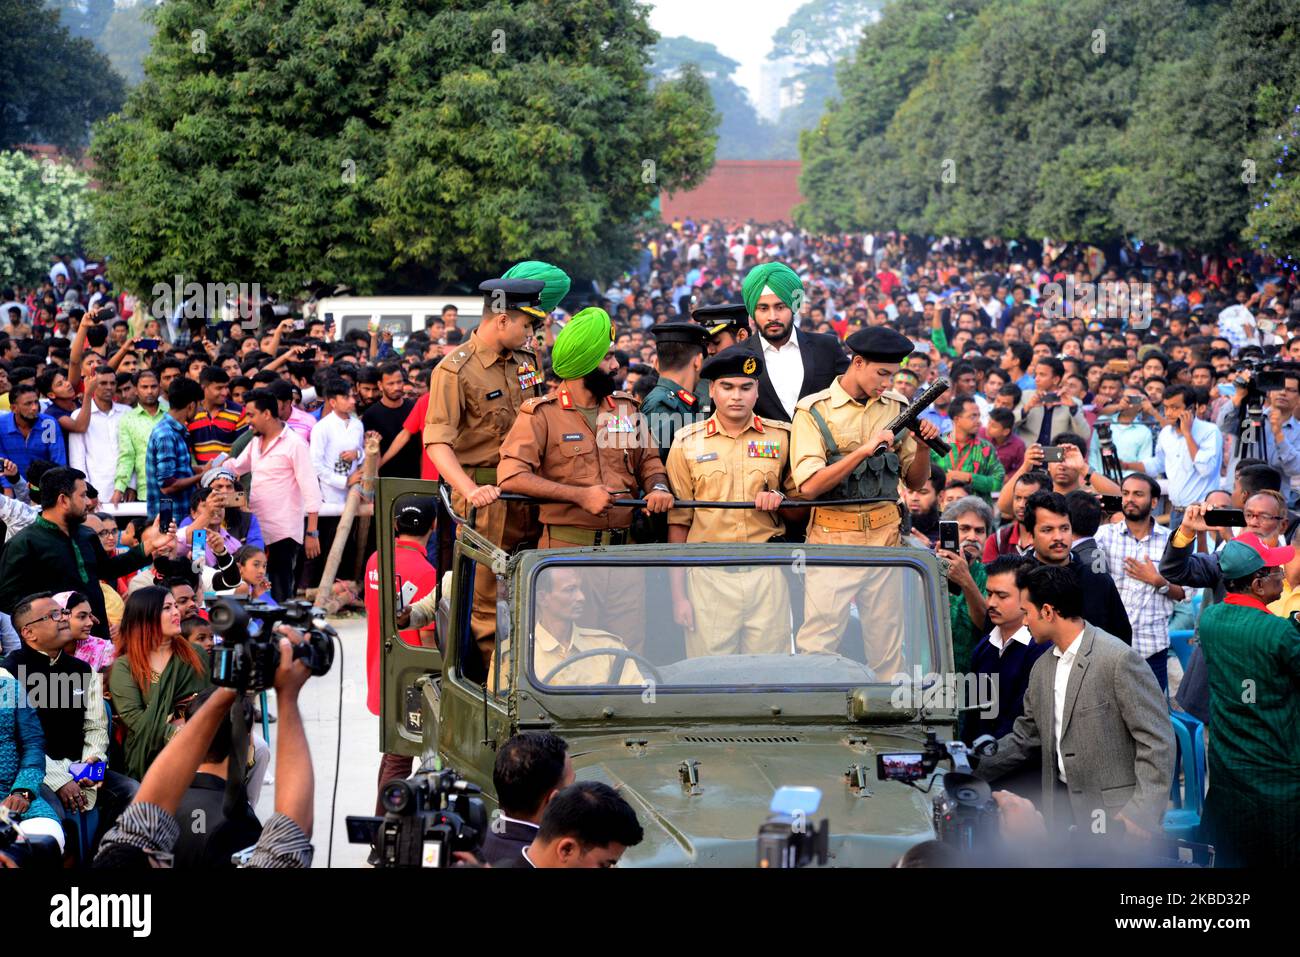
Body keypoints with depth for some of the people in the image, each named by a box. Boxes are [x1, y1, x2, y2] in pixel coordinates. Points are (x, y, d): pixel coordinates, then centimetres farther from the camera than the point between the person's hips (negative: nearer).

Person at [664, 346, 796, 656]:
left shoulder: (782, 438, 8)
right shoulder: (687, 443, 4)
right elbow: (678, 523, 4)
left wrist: (780, 500, -7)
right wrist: (679, 595, 0)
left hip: (767, 573, 1)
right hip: (708, 575, -1)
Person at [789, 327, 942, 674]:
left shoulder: (897, 407, 9)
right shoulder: (815, 410, -5)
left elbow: (914, 480, 14)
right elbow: (808, 486, -15)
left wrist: (924, 446, -6)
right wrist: (864, 450, -21)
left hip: (886, 536, 4)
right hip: (832, 540, -4)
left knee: (888, 643, 7)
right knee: (817, 642, -6)